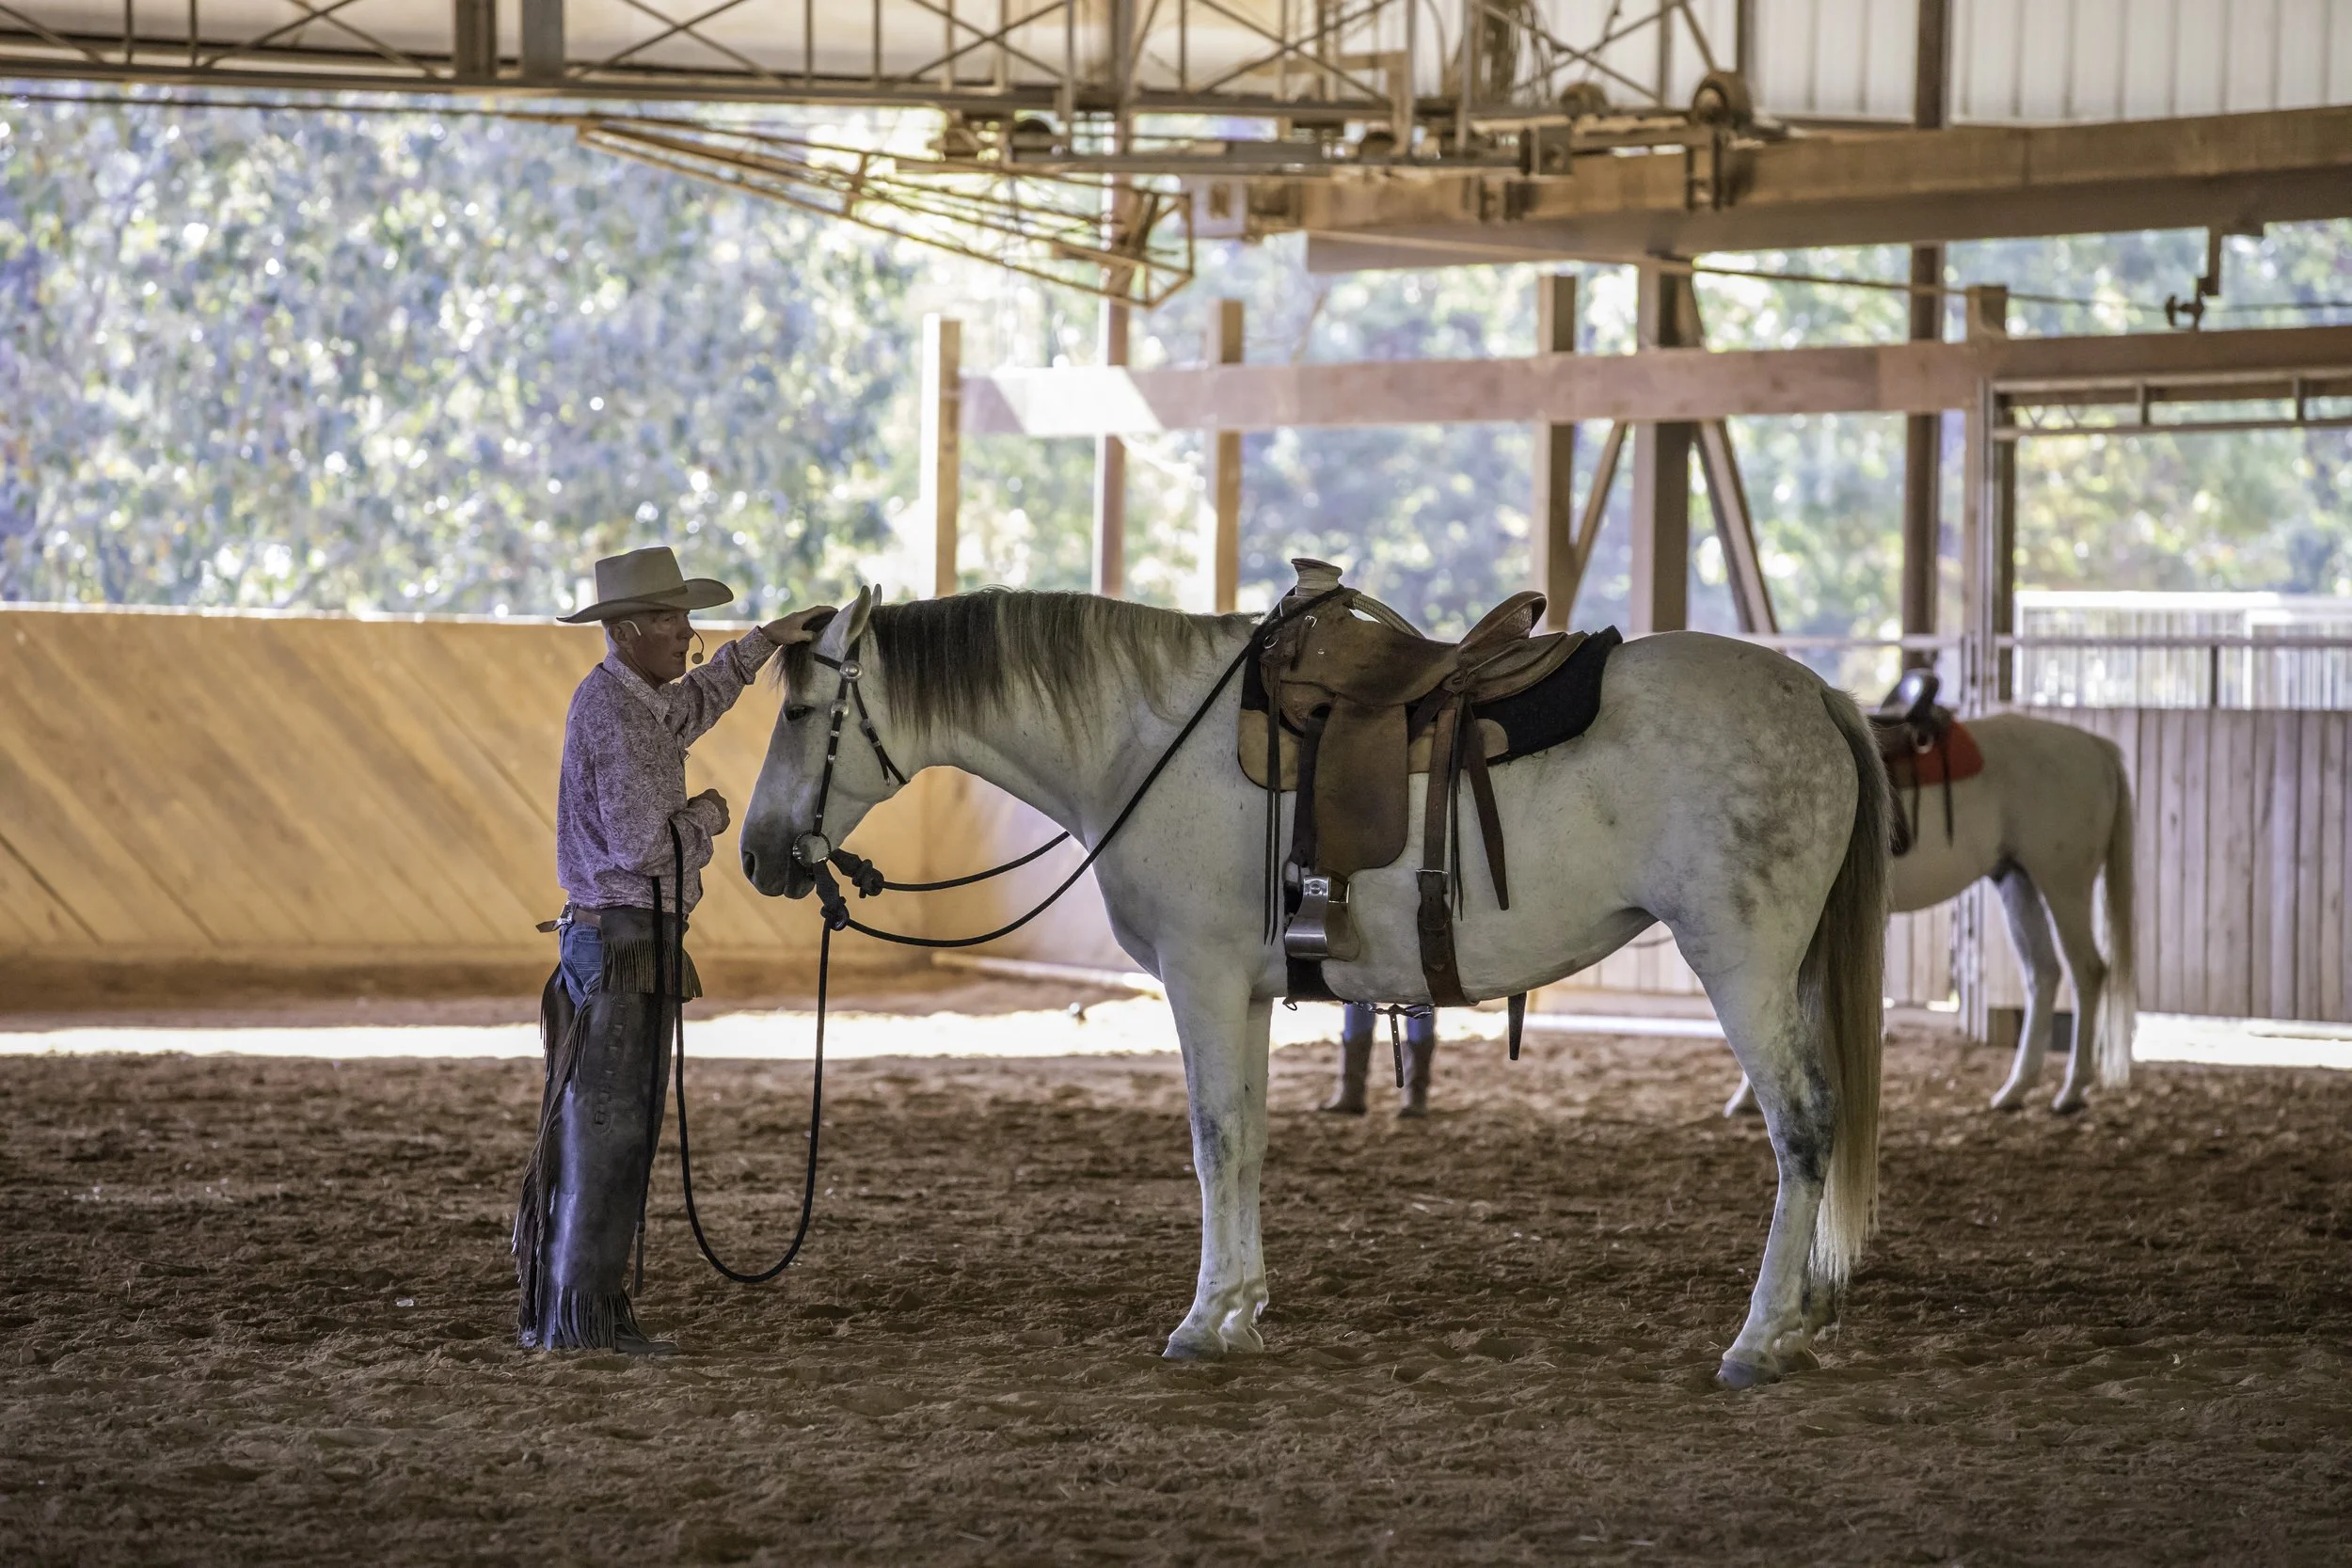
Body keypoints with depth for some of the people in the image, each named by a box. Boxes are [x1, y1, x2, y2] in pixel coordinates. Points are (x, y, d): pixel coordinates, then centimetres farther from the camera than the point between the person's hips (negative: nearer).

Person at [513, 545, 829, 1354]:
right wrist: (706, 816, -7)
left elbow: (695, 703, 38)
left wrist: (764, 641, 31)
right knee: (606, 1129, -6)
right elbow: (642, 844, -25)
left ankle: (567, 1310, 17)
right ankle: (577, 1319, -3)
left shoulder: (638, 702, 13)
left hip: (635, 945, 10)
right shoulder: (613, 713, -18)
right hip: (621, 945, -10)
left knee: (620, 1130, 13)